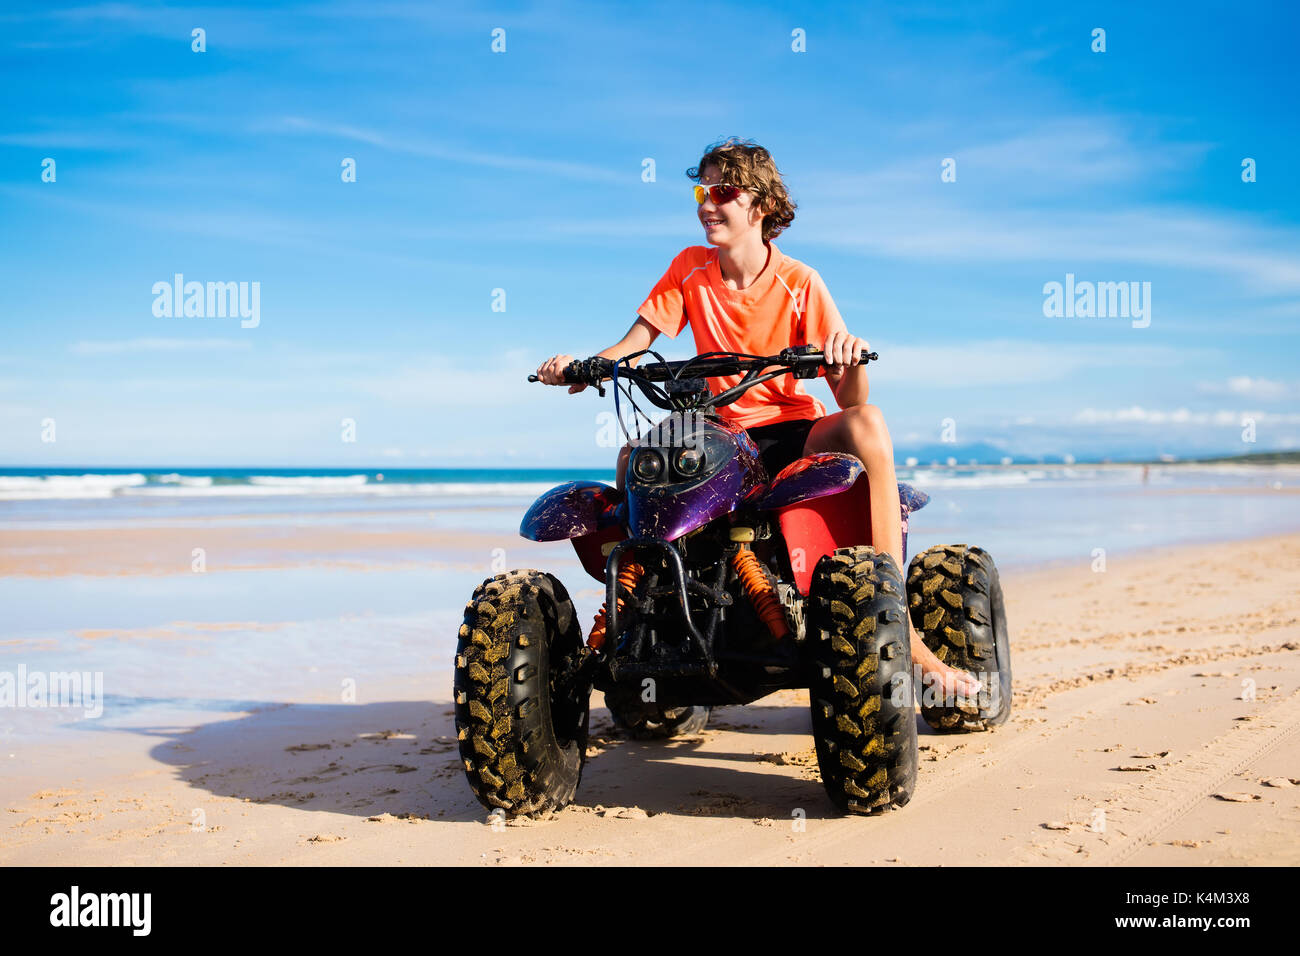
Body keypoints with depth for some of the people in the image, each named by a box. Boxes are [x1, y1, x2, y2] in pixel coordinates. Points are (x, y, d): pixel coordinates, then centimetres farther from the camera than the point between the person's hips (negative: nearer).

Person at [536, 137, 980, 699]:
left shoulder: (798, 283, -4)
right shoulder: (689, 268, 5)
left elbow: (848, 397, -9)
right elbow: (635, 342, -2)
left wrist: (852, 363, -32)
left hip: (792, 433, -2)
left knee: (866, 423, -33)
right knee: (633, 457, -27)